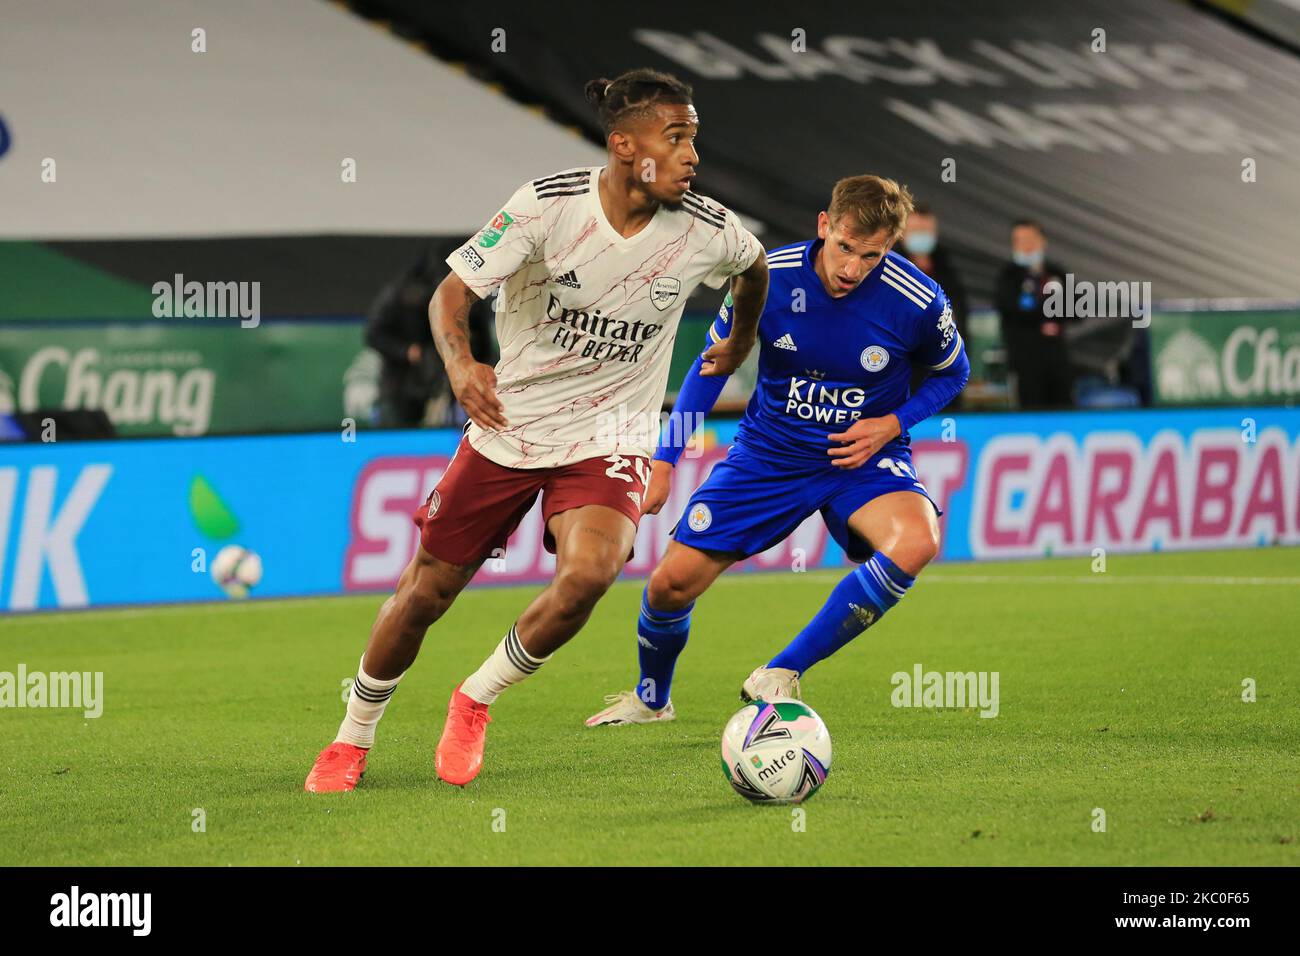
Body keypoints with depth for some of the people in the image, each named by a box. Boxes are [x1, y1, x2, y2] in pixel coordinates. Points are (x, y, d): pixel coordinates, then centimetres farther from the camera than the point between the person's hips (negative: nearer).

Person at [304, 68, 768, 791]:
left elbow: (755, 264, 14)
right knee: (425, 592, 5)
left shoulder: (708, 231, -11)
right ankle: (353, 742, 31)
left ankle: (475, 703, -2)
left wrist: (743, 341, 30)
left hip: (610, 440, 1)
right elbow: (453, 292, -14)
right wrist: (460, 363, -34)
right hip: (508, 426, 0)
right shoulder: (548, 205, -18)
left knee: (589, 573, -28)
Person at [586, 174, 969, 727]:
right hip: (768, 453, 1)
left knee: (916, 542, -34)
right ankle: (652, 697, 30)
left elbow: (952, 373, 4)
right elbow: (712, 364, 2)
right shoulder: (767, 277, -16)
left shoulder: (918, 300, -19)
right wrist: (664, 460, -1)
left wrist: (892, 424, -13)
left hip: (860, 457, -1)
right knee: (672, 583, -5)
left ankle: (780, 677, -21)